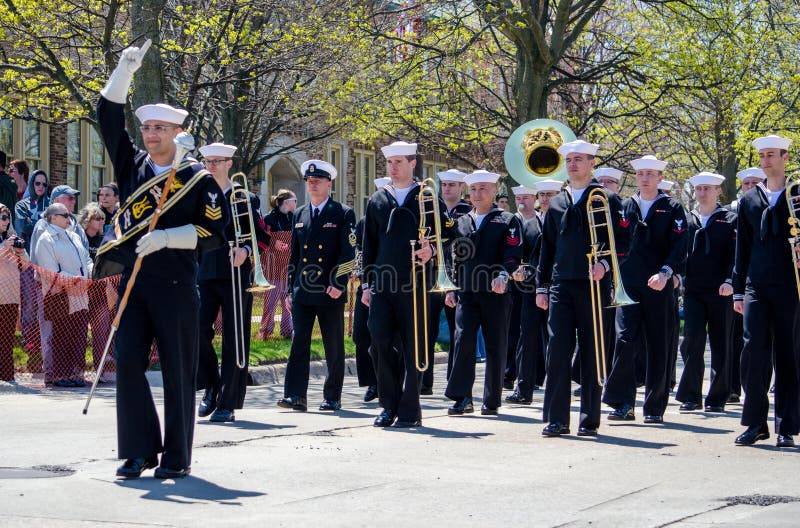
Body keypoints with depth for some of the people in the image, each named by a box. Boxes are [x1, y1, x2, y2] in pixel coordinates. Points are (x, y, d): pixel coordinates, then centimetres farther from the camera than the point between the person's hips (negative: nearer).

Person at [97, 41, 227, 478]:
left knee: (177, 371, 1)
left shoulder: (197, 179, -1)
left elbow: (216, 232, -5)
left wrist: (166, 237, -15)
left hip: (176, 288, -4)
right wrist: (125, 70, -1)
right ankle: (139, 451, 3)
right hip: (133, 283, 4)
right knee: (128, 362, -5)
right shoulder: (132, 166, 10)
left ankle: (177, 457, 7)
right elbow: (108, 116, 10)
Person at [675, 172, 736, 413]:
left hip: (721, 292, -2)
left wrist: (730, 281, -18)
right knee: (693, 339, -11)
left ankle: (718, 398, 11)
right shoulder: (686, 220, 13)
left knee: (720, 344, 2)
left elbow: (736, 255, -4)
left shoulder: (730, 220, 5)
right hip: (693, 291, 2)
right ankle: (691, 396, -4)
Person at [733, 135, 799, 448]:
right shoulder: (749, 201, 13)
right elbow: (742, 248, 15)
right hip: (756, 288, 2)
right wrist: (738, 291, 11)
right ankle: (755, 423, 0)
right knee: (754, 350, -8)